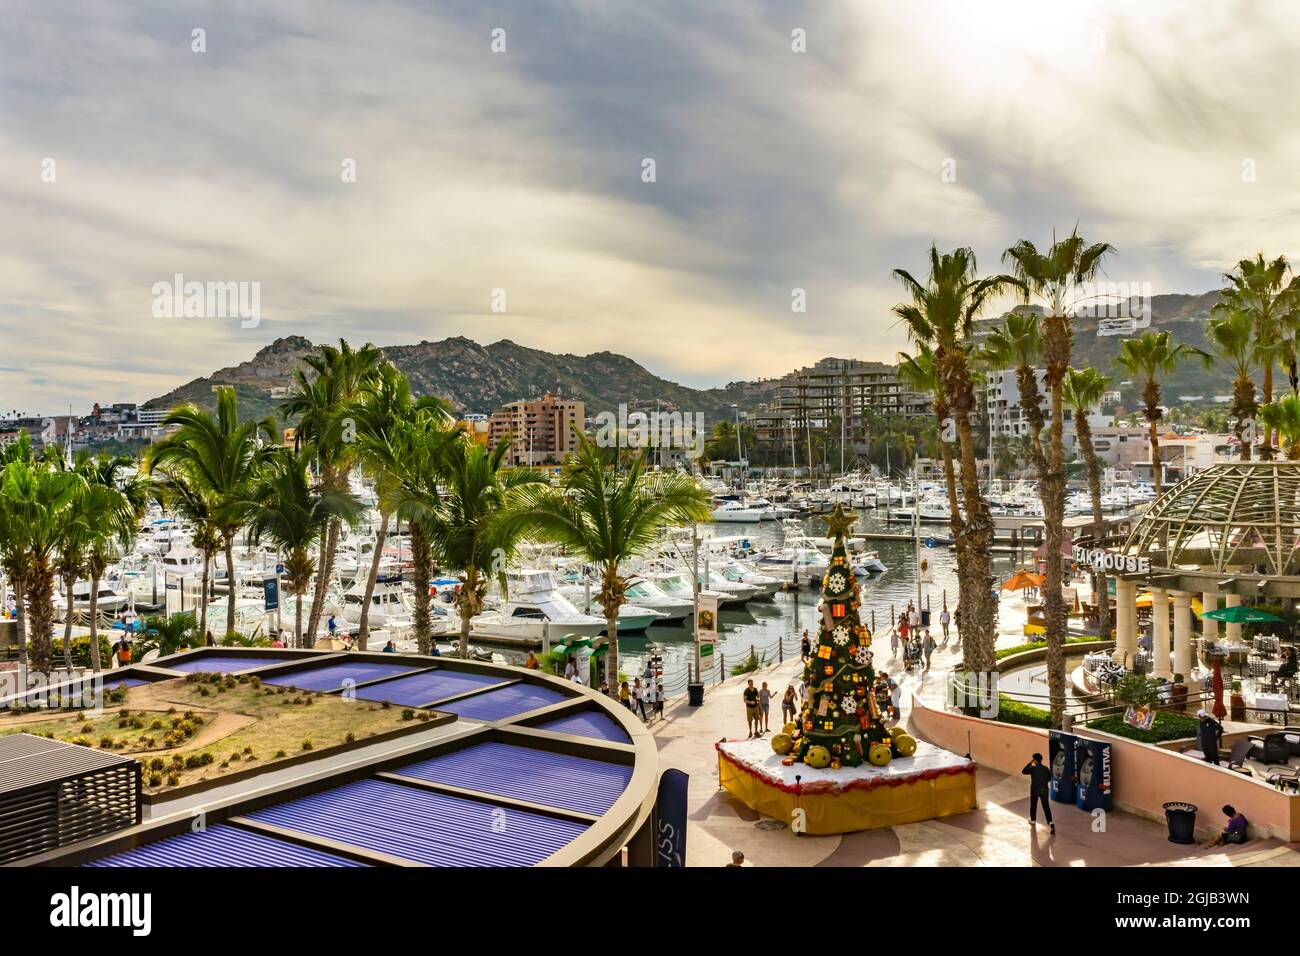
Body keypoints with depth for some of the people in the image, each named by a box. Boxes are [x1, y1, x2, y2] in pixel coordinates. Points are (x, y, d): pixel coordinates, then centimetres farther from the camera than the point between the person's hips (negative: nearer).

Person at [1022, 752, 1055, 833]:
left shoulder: (1032, 768, -14)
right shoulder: (1046, 769, -3)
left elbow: (1023, 771, 0)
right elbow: (1049, 778, 8)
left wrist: (1030, 763, 0)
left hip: (1035, 789, -2)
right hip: (1044, 789, 2)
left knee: (1033, 805, 17)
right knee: (1046, 806, 1)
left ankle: (1033, 821, 31)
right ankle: (1050, 823, -11)